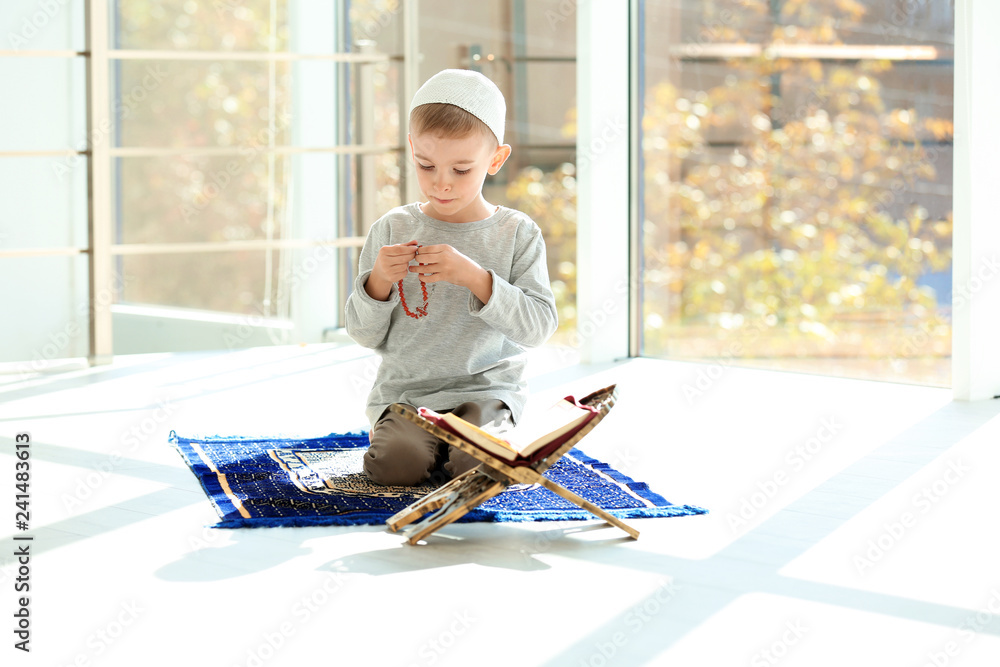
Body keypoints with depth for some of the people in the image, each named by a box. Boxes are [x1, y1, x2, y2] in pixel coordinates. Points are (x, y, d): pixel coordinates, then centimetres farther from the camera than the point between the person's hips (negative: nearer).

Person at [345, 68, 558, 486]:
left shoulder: (517, 234, 0)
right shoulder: (391, 230, 4)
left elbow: (539, 326, -10)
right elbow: (364, 334, 6)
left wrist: (474, 277, -22)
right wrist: (378, 282, -16)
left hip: (485, 389, -1)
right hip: (404, 391, 1)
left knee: (476, 463, -30)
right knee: (396, 464, -27)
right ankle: (403, 434, 8)